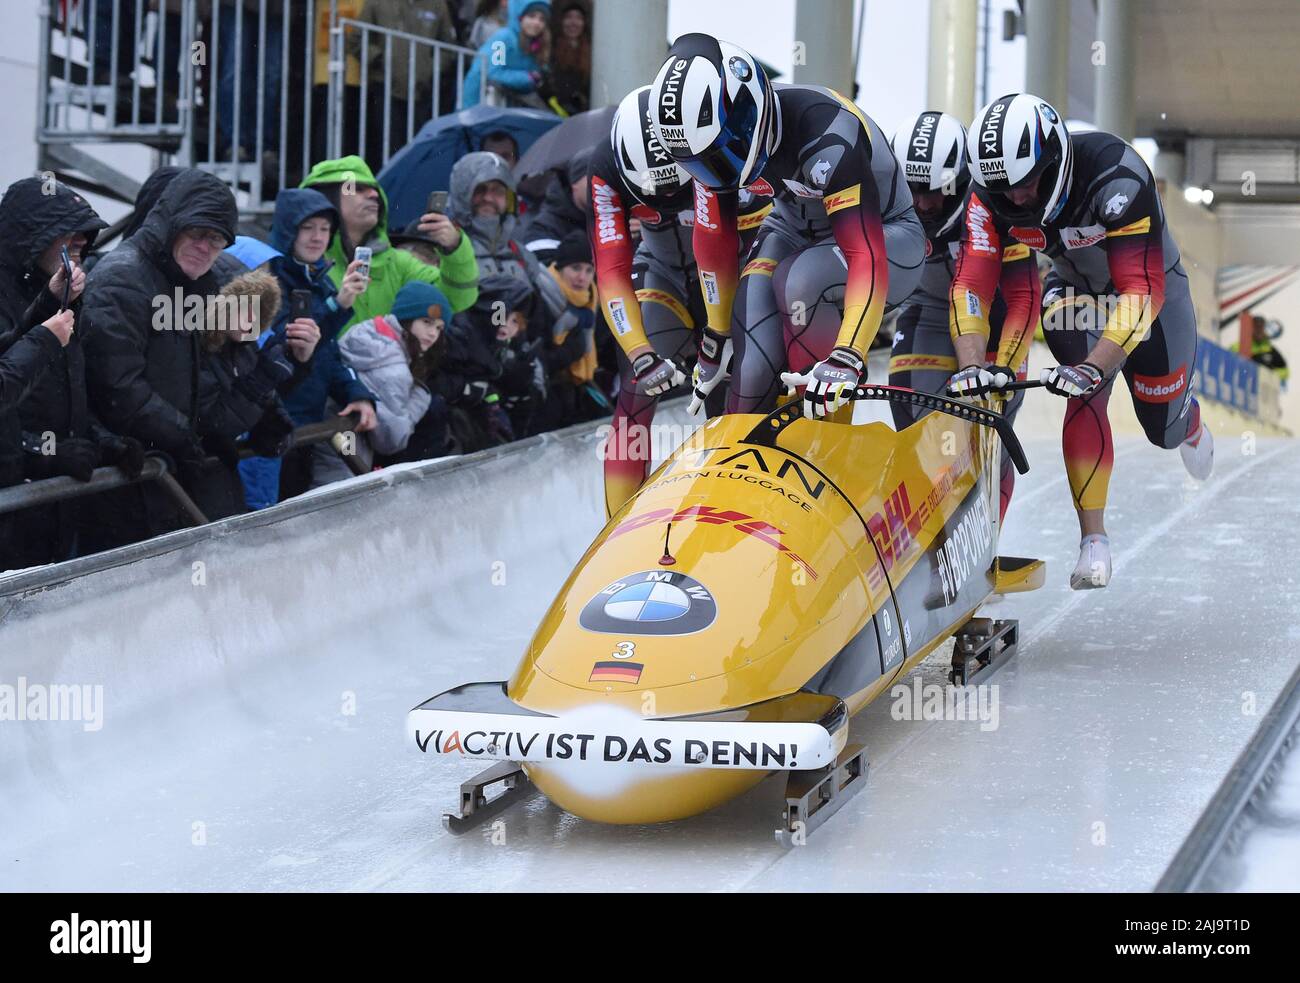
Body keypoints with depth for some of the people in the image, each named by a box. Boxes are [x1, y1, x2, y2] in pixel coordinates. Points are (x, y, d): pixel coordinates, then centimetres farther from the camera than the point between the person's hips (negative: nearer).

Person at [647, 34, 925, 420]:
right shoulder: (712, 136, -18)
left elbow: (868, 258, -43)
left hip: (886, 235, -5)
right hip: (796, 231, 5)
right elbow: (713, 242, -3)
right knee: (753, 371, -19)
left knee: (798, 284, -35)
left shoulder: (825, 138, -38)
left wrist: (846, 360, -53)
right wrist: (715, 337, 4)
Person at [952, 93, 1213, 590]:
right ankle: (1093, 540, -16)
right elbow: (970, 283, -30)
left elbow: (1143, 291, -44)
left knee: (1163, 427, 9)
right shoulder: (991, 194, -27)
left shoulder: (1116, 177, -41)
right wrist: (970, 364, -45)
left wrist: (1094, 367, -54)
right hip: (1073, 287, 3)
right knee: (1085, 398, -22)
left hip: (1150, 280, -2)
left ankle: (1190, 424, 47)